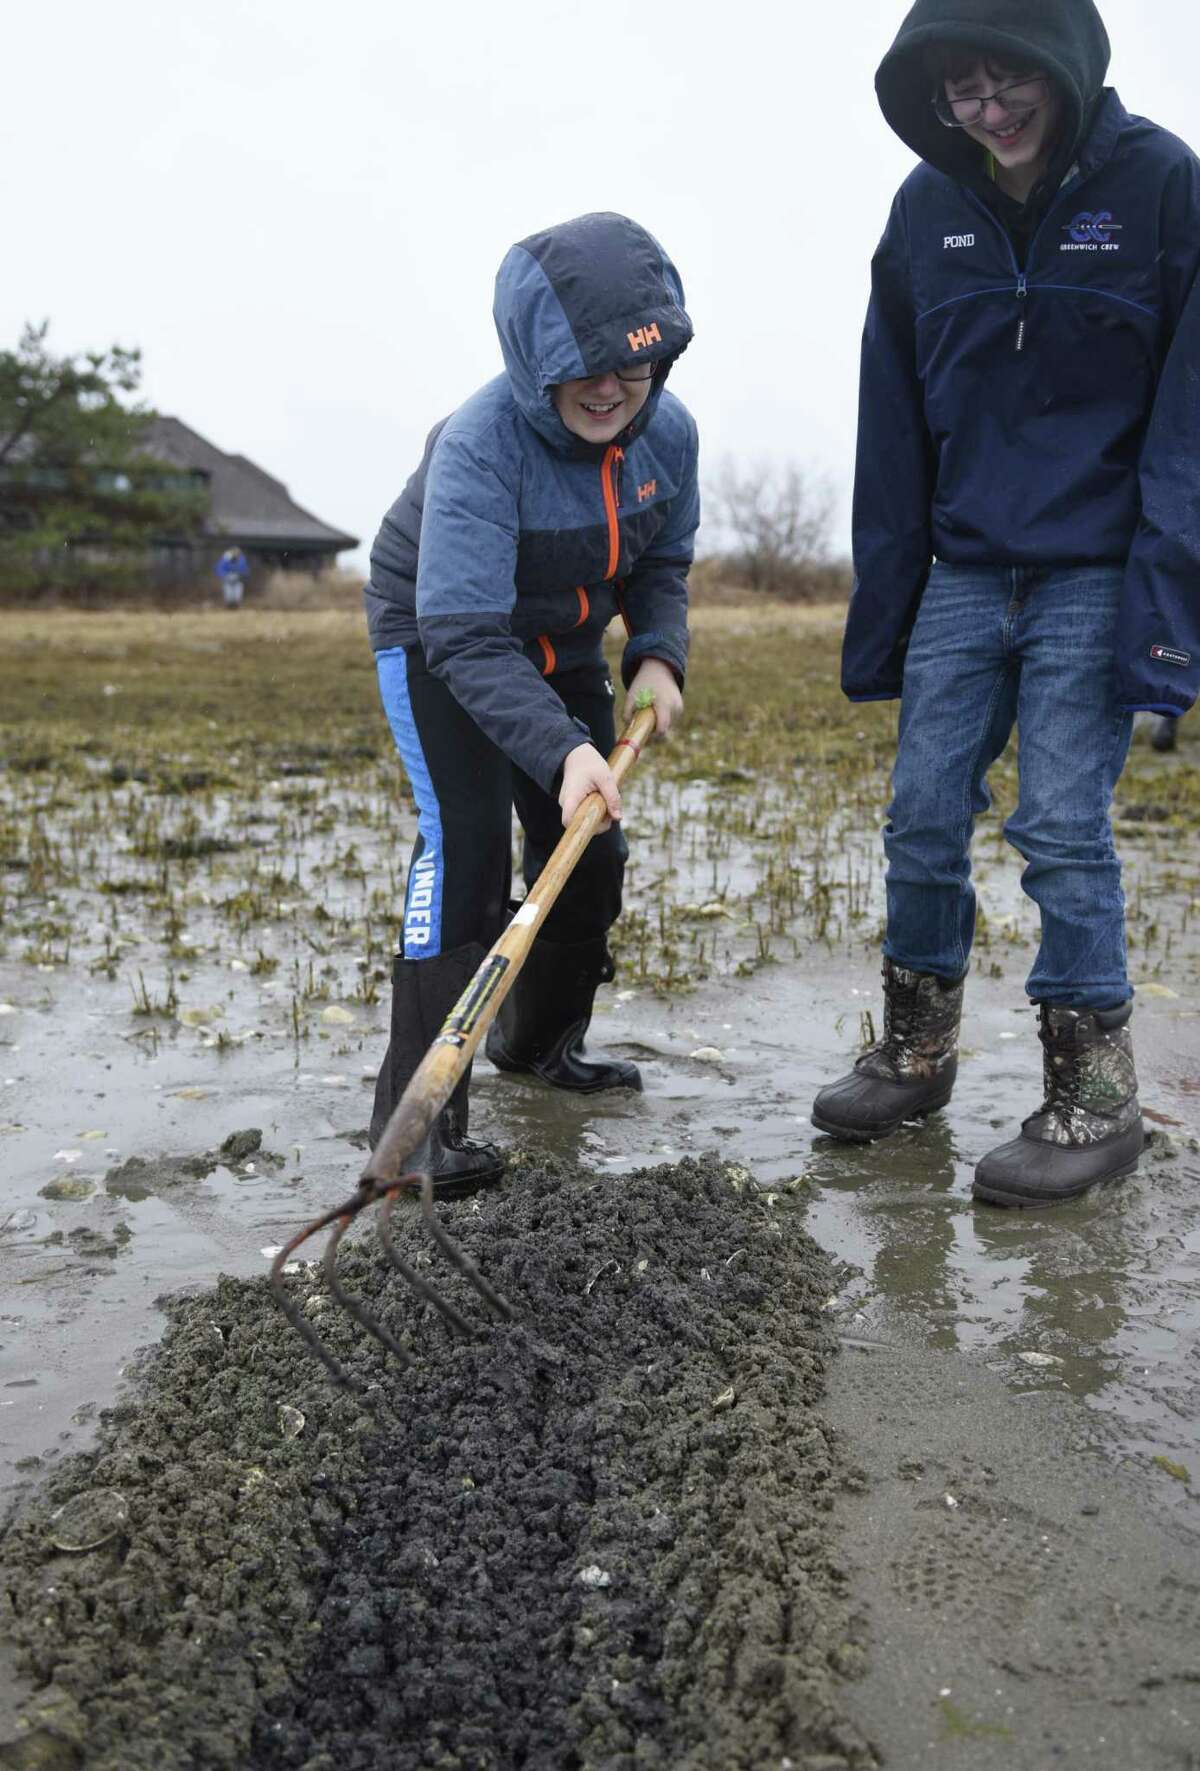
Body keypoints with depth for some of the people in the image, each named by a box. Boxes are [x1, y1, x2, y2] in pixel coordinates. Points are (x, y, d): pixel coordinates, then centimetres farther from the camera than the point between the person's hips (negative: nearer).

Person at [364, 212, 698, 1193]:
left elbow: (662, 562, 3)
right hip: (437, 638, -6)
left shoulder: (668, 431, -15)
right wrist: (561, 749, -51)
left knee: (589, 848, 9)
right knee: (465, 842, -21)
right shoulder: (479, 447, -35)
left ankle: (540, 1039, 33)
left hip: (562, 647, 7)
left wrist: (658, 654, -15)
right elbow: (468, 638, -40)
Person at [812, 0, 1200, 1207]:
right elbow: (893, 429, 8)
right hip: (965, 569, 4)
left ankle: (1094, 1095, 7)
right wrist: (878, 611, 6)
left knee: (1062, 825, -6)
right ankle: (916, 1052, 20)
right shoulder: (928, 208, 5)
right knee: (923, 815, 3)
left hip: (1093, 578, -4)